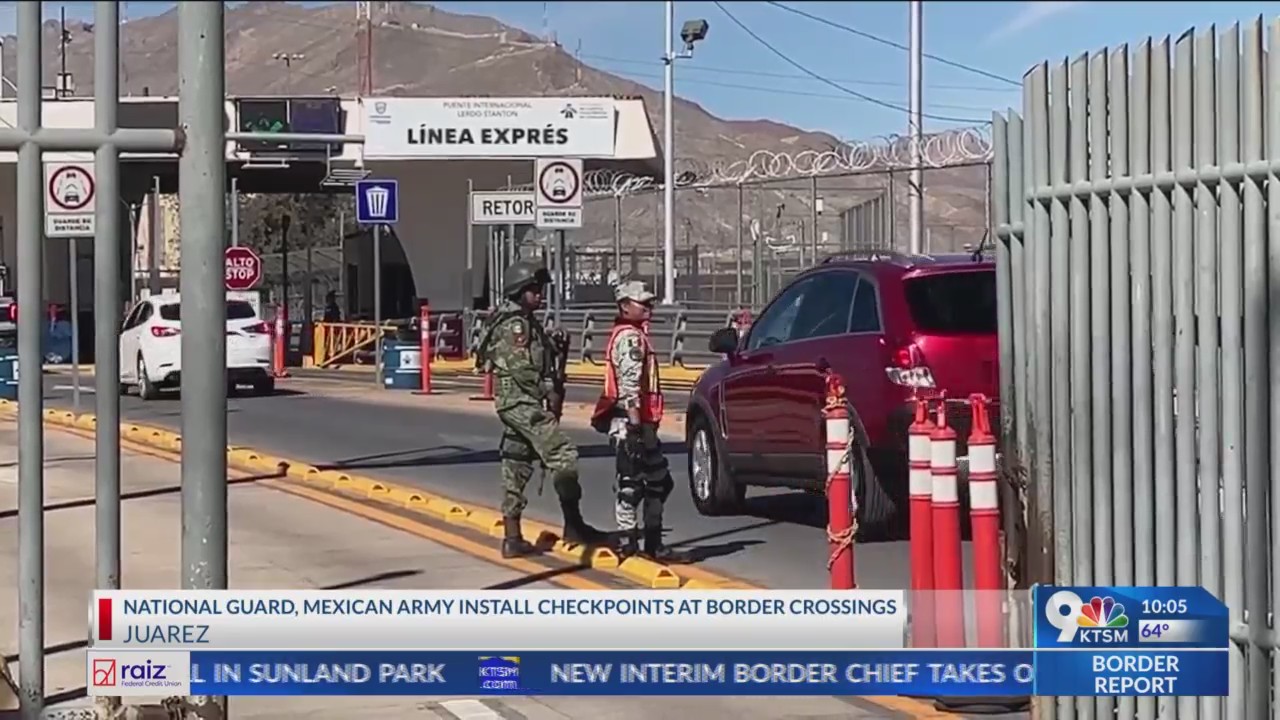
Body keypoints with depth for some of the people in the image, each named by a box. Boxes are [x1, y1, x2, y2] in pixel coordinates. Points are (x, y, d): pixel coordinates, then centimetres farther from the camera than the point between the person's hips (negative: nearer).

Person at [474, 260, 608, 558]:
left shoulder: (527, 323, 19)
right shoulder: (515, 324, -12)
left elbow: (539, 363, 22)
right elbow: (521, 369, -19)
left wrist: (552, 390, 6)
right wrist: (551, 391, -12)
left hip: (519, 404, 11)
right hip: (521, 401, -11)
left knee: (517, 468, 10)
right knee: (563, 455, -13)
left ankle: (512, 539, 12)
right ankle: (574, 527, -15)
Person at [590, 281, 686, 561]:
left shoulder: (635, 335, 21)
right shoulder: (629, 337, -13)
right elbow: (629, 383, -22)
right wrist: (635, 424, -26)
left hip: (641, 422, 11)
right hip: (629, 422, -11)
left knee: (658, 483, 14)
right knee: (631, 484, -7)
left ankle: (653, 543, 19)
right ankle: (629, 545, -5)